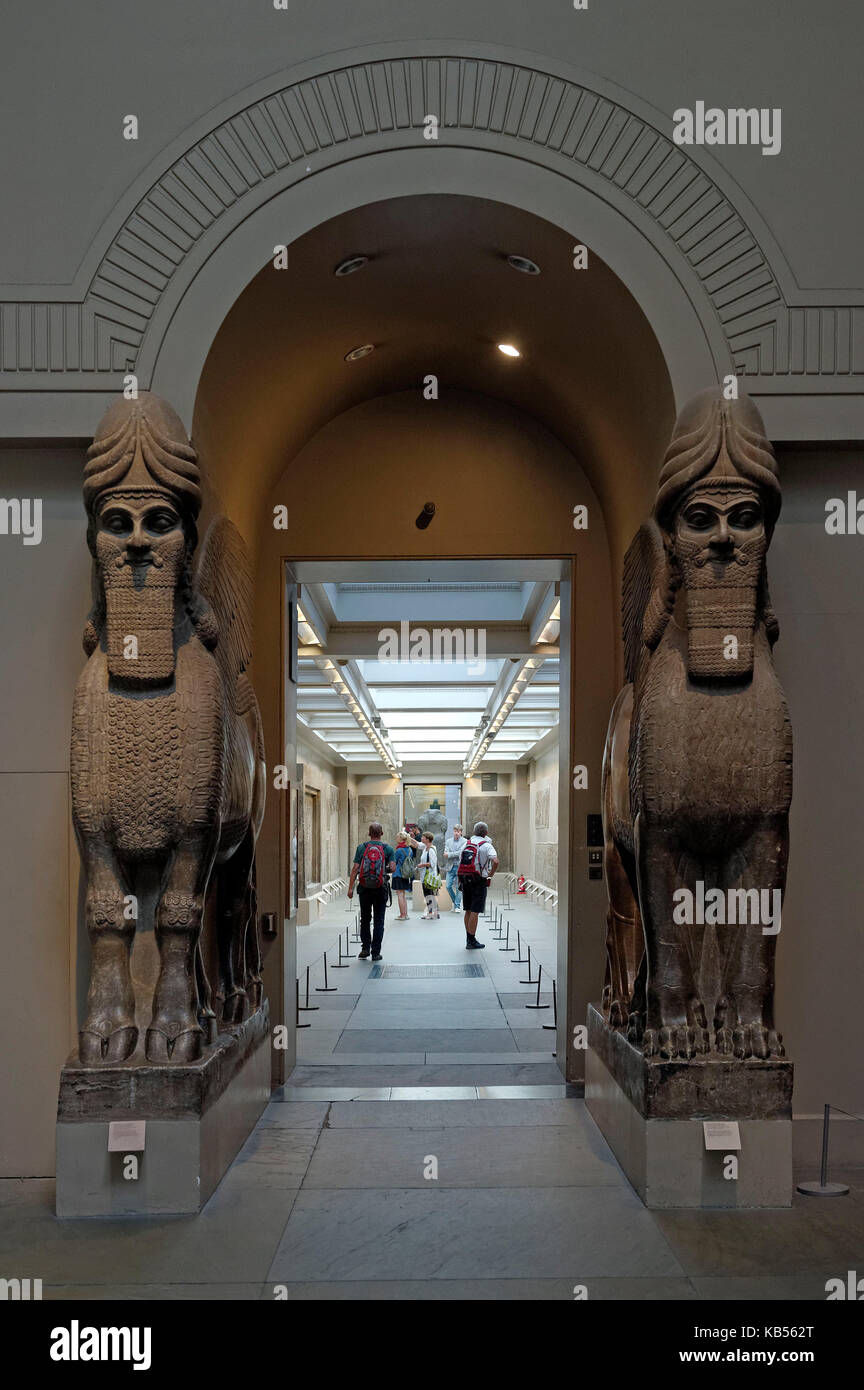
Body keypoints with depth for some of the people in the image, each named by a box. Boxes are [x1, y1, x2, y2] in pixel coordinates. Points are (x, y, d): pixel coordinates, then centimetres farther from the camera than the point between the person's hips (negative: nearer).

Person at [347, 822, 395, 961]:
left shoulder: (361, 848, 0)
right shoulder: (388, 849, -1)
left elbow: (355, 868, -5)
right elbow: (392, 868, -11)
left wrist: (350, 888, -2)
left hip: (364, 888, 1)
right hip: (381, 889, -1)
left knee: (365, 919, 15)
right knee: (378, 921, 6)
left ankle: (365, 948, 11)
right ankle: (376, 952, 5)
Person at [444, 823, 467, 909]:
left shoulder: (465, 841, -2)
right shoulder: (448, 841, 9)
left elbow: (460, 853, -14)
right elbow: (445, 854, 0)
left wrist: (449, 854, -13)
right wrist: (456, 854, -15)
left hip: (460, 867, -3)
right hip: (450, 867, 3)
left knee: (458, 887, -1)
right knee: (448, 886, 2)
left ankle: (457, 906, 10)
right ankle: (454, 901, 25)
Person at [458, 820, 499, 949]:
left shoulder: (468, 843, 12)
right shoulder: (487, 845, -7)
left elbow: (461, 861, 18)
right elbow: (495, 861, -21)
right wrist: (490, 875, -9)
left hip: (464, 879, 6)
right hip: (478, 881, -6)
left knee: (468, 910, 14)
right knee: (475, 912, -4)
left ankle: (468, 938, 22)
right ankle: (471, 941, -4)